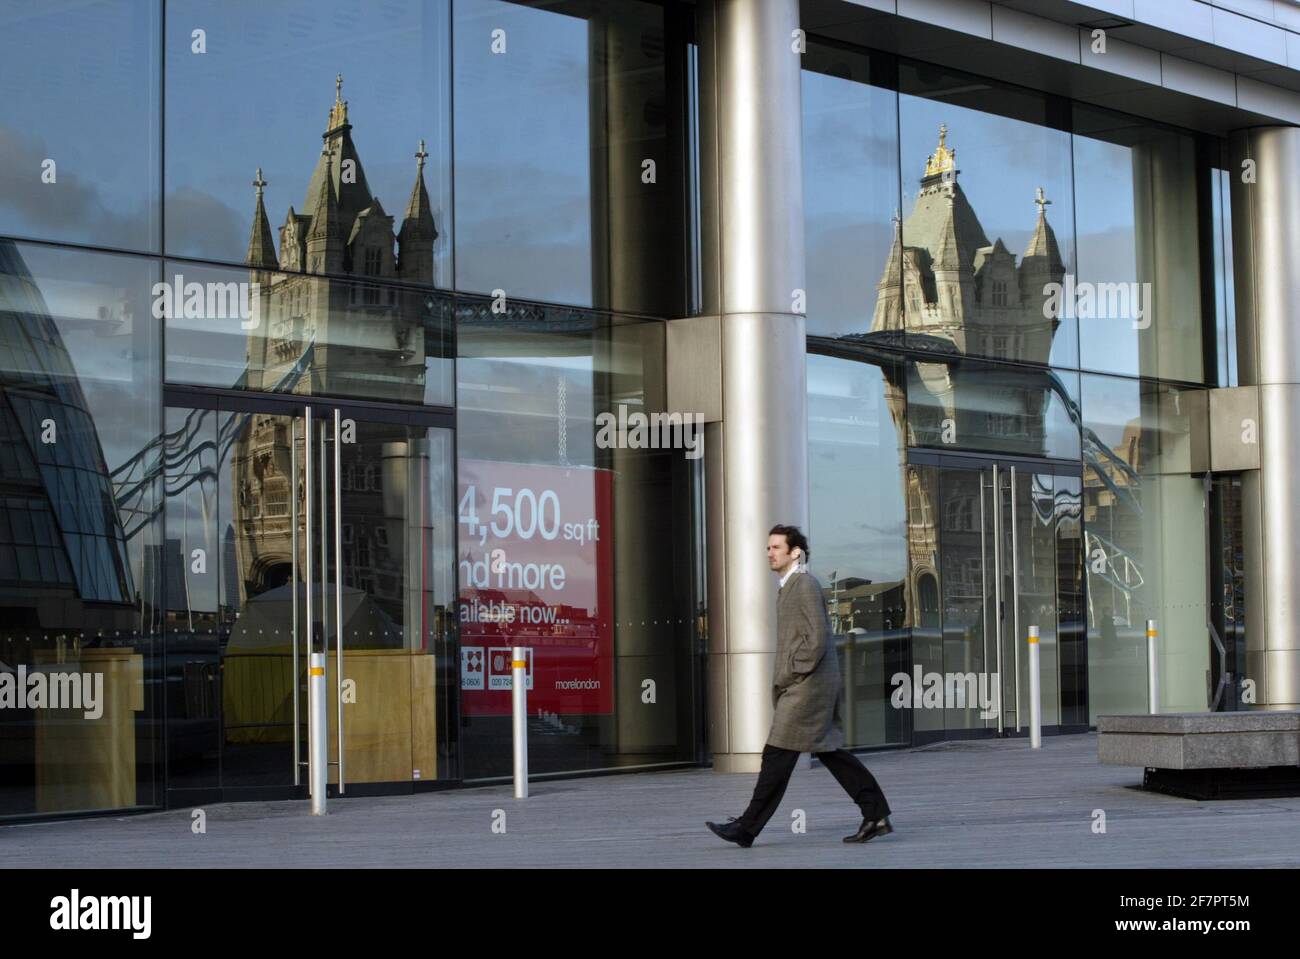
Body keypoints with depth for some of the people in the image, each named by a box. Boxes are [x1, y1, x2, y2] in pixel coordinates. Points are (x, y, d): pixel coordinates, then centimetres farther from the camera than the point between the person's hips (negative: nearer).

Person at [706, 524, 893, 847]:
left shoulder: (805, 585, -13)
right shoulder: (791, 587, 18)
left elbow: (817, 639, -20)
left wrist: (787, 676, -16)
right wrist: (783, 680, 17)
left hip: (807, 686, -10)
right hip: (801, 685, 10)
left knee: (778, 756, -7)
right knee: (829, 751, 10)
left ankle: (747, 827, -4)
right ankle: (877, 815, 11)